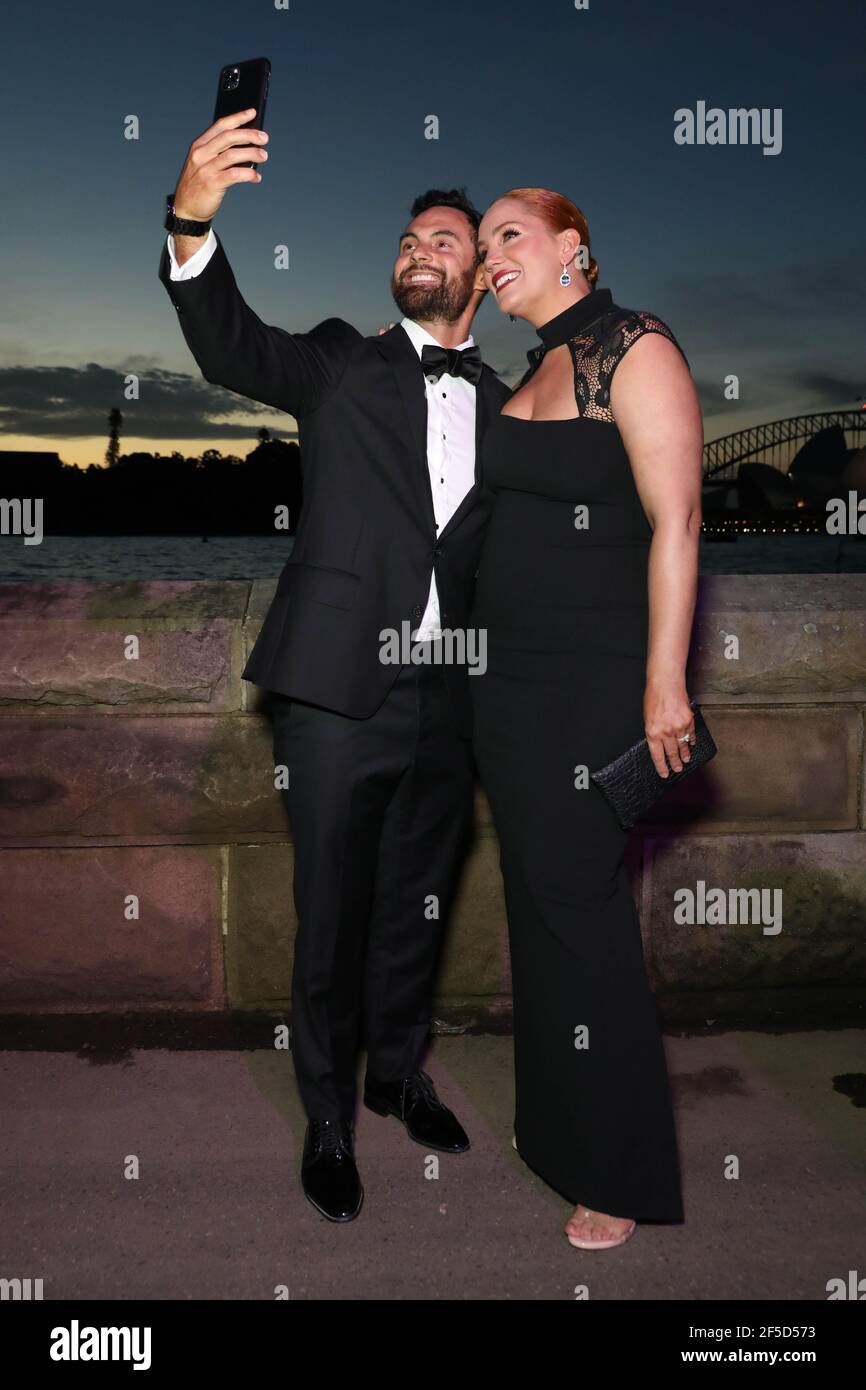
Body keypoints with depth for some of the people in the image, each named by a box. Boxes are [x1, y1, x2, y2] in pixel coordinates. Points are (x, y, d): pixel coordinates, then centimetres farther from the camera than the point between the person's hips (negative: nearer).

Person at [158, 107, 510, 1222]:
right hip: (340, 689, -3)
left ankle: (399, 1070, 37)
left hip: (446, 697, 3)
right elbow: (230, 345, -12)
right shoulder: (342, 364, 4)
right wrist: (194, 219, -31)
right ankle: (329, 1119, 23)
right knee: (334, 912, 6)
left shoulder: (505, 406, 11)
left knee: (417, 904, 16)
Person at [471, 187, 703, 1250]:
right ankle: (552, 1128, 31)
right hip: (512, 675, 8)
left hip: (594, 682, -8)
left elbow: (675, 520, -16)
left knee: (579, 911, -2)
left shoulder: (635, 348, -9)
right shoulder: (537, 367, 15)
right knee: (534, 903, 14)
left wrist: (664, 681, -21)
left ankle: (620, 1175, 15)